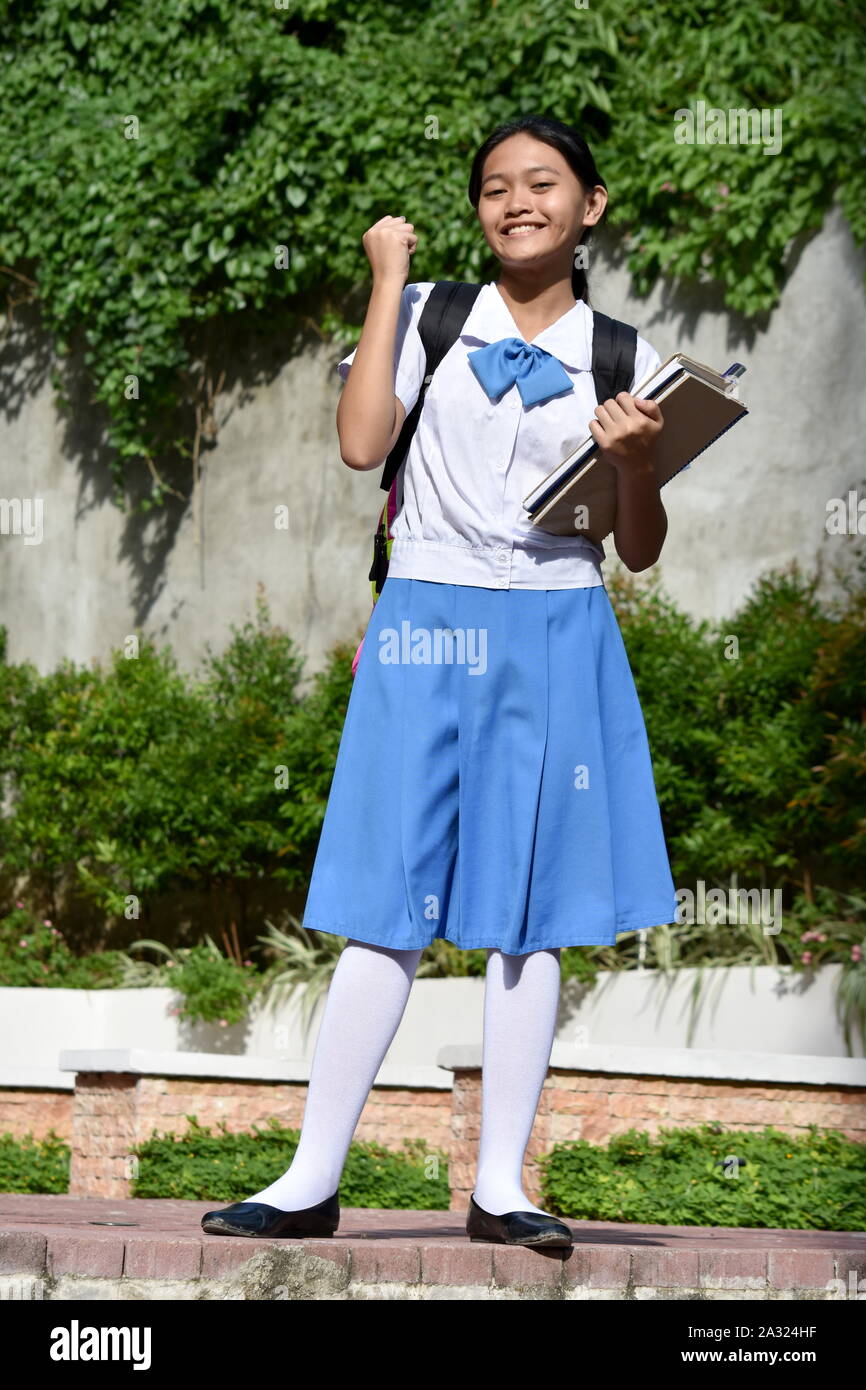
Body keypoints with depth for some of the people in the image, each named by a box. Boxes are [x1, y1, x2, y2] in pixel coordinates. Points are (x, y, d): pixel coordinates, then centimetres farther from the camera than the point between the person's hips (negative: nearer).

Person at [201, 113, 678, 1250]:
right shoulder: (432, 315, 5)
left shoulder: (621, 354, 8)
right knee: (394, 910, -3)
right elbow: (361, 443, -11)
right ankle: (314, 1178, 2)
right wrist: (389, 281, -5)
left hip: (559, 639, 1)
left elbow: (640, 551, 9)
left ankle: (501, 1184, 8)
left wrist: (637, 462, -12)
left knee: (528, 910, 2)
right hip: (431, 633, -1)